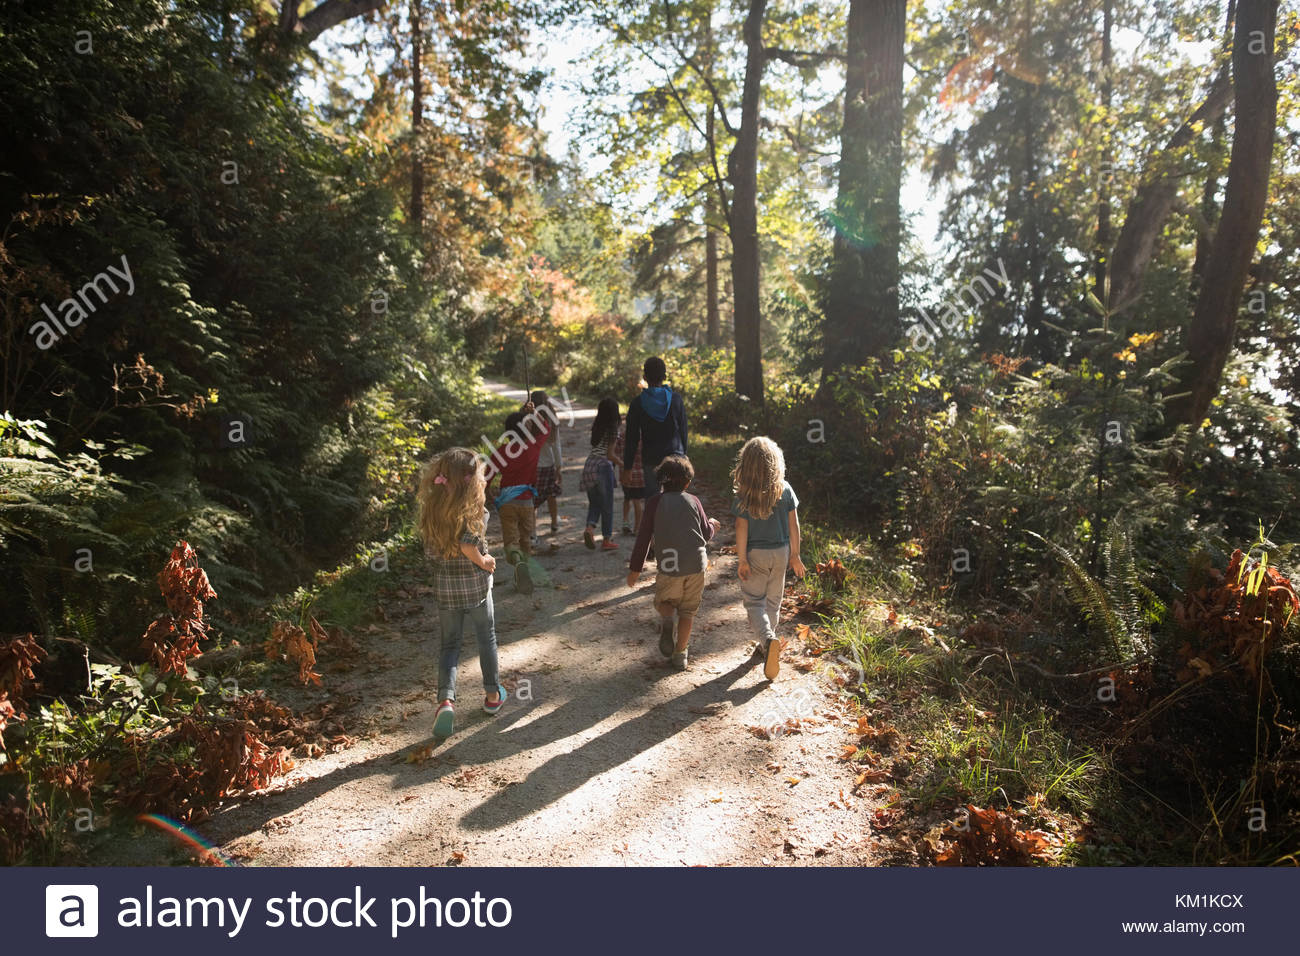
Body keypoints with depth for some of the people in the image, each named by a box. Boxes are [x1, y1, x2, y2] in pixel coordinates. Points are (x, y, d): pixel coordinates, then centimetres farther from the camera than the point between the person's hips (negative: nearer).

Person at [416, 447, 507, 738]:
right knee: (487, 638, 18)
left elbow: (430, 550, 1)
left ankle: (446, 698, -8)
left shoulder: (432, 510, -4)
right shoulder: (476, 510, -19)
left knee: (449, 644, 13)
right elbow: (468, 544, -31)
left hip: (445, 588, 3)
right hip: (476, 586, -3)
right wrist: (483, 561, -14)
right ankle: (493, 694, 30)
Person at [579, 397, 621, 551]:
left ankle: (590, 528, -11)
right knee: (607, 505, 5)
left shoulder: (595, 426, 8)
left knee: (594, 502, 14)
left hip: (589, 464, 6)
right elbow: (610, 454, -11)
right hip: (603, 465, -6)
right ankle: (607, 540, 10)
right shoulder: (613, 428, -8)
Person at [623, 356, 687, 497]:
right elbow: (683, 432, 4)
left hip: (651, 459, -1)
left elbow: (632, 439, -1)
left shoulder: (638, 403, -4)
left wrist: (627, 466, 6)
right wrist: (684, 455, 14)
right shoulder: (676, 399, -1)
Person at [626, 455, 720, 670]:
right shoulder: (693, 501, 7)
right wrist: (712, 524, 37)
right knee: (687, 611, 15)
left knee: (663, 601, 21)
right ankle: (680, 655, 14)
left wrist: (635, 568, 10)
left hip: (669, 566, -1)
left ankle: (667, 621, -11)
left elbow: (643, 537, 3)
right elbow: (706, 534, 13)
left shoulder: (655, 502, 4)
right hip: (696, 563, 1)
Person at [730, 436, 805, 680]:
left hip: (755, 554, -3)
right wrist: (795, 555, 7)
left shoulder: (744, 496, -15)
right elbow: (793, 525, -2)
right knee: (773, 602, 18)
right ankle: (765, 647, 31)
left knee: (754, 602, 7)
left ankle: (768, 639, -19)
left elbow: (742, 529, -14)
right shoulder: (785, 489, -7)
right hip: (780, 553, 3)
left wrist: (742, 560, -7)